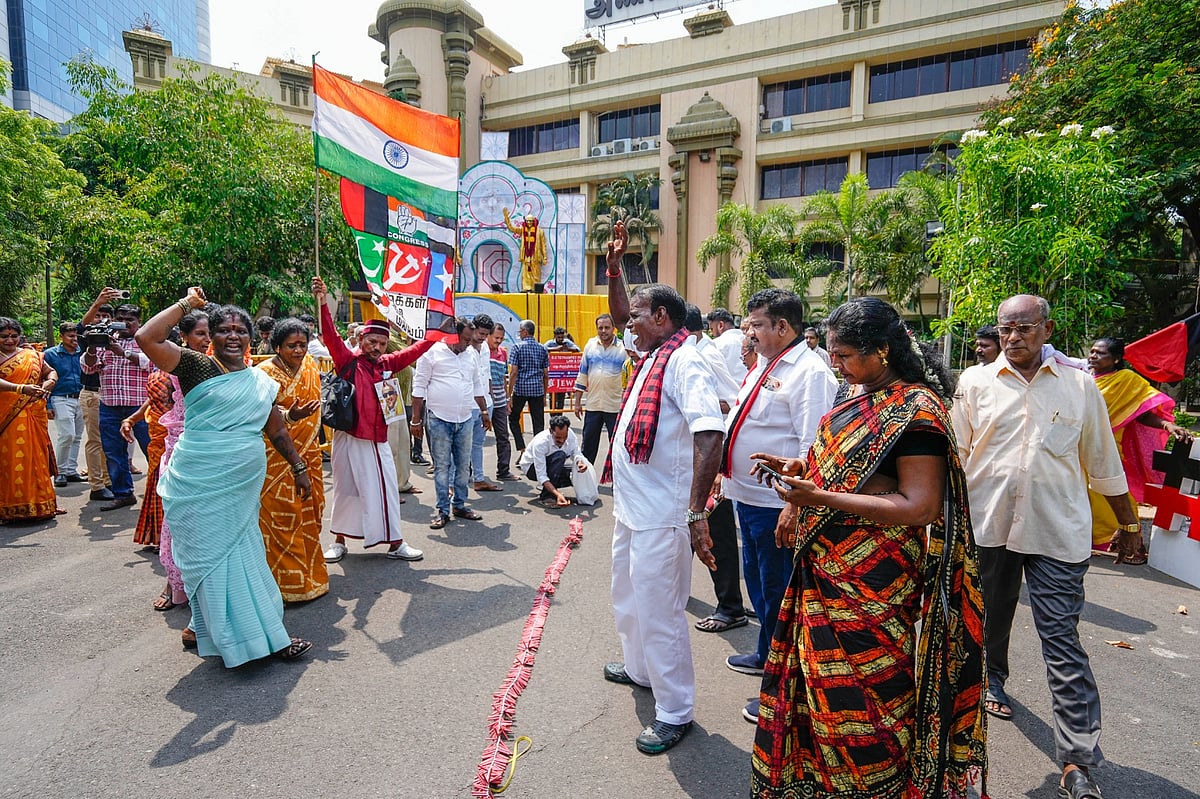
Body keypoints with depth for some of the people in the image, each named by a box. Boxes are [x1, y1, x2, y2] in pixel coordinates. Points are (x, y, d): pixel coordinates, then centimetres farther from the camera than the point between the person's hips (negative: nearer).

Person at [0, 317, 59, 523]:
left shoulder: (31, 355, 10)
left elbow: (51, 372, 18)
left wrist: (49, 383, -4)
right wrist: (21, 388, -33)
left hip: (33, 416, 3)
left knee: (36, 458, 7)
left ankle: (38, 504, 16)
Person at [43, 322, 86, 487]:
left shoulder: (81, 354, 10)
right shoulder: (50, 354, 0)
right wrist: (47, 405, -7)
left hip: (80, 400, 4)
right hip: (61, 400, -4)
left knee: (76, 437, 8)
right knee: (67, 435, -14)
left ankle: (71, 471, 18)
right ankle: (60, 472, -1)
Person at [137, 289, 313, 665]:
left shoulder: (260, 380, 10)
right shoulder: (197, 366, -5)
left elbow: (277, 428, 16)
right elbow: (147, 338, -18)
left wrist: (299, 467, 17)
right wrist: (186, 303, -10)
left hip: (243, 487, 6)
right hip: (201, 485, -6)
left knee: (242, 555, 13)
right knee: (213, 555, 3)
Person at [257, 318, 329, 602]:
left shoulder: (310, 366, 8)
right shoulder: (266, 372, -13)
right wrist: (290, 416, -40)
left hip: (306, 452, 7)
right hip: (277, 458, -7)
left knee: (308, 513, 13)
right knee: (281, 516, -2)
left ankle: (310, 575, 28)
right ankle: (289, 581, 10)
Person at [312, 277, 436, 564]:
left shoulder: (386, 364, 8)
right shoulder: (348, 362, -4)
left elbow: (415, 350, 14)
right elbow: (331, 337, -17)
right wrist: (322, 303, -29)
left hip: (377, 440, 3)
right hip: (348, 438, -3)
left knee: (385, 489, 6)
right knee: (345, 490, 9)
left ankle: (395, 543, 14)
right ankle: (339, 541, 25)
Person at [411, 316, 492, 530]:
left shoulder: (470, 355, 12)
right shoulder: (432, 353, -5)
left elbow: (478, 385, 22)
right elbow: (419, 386, -5)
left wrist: (484, 411, 20)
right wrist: (416, 419, -7)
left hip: (465, 419, 5)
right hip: (438, 419, -5)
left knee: (463, 466, 10)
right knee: (442, 466, 1)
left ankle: (460, 505, 23)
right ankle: (442, 510, 10)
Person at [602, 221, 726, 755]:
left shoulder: (684, 361, -21)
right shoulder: (653, 353, 9)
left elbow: (709, 435, -32)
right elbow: (620, 315, 27)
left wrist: (697, 514, -36)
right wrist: (614, 266, 19)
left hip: (660, 515, -10)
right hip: (630, 506, 10)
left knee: (658, 610, 2)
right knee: (629, 596, 26)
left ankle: (675, 711, 19)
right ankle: (639, 668, 47)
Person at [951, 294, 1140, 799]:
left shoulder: (1079, 386, 3)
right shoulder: (975, 382, 1)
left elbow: (1103, 462, 10)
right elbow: (955, 454, 4)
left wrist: (1128, 524, 14)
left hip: (1057, 530, -1)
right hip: (987, 525, 1)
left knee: (1062, 637, -1)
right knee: (990, 616, 18)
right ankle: (992, 680, 45)